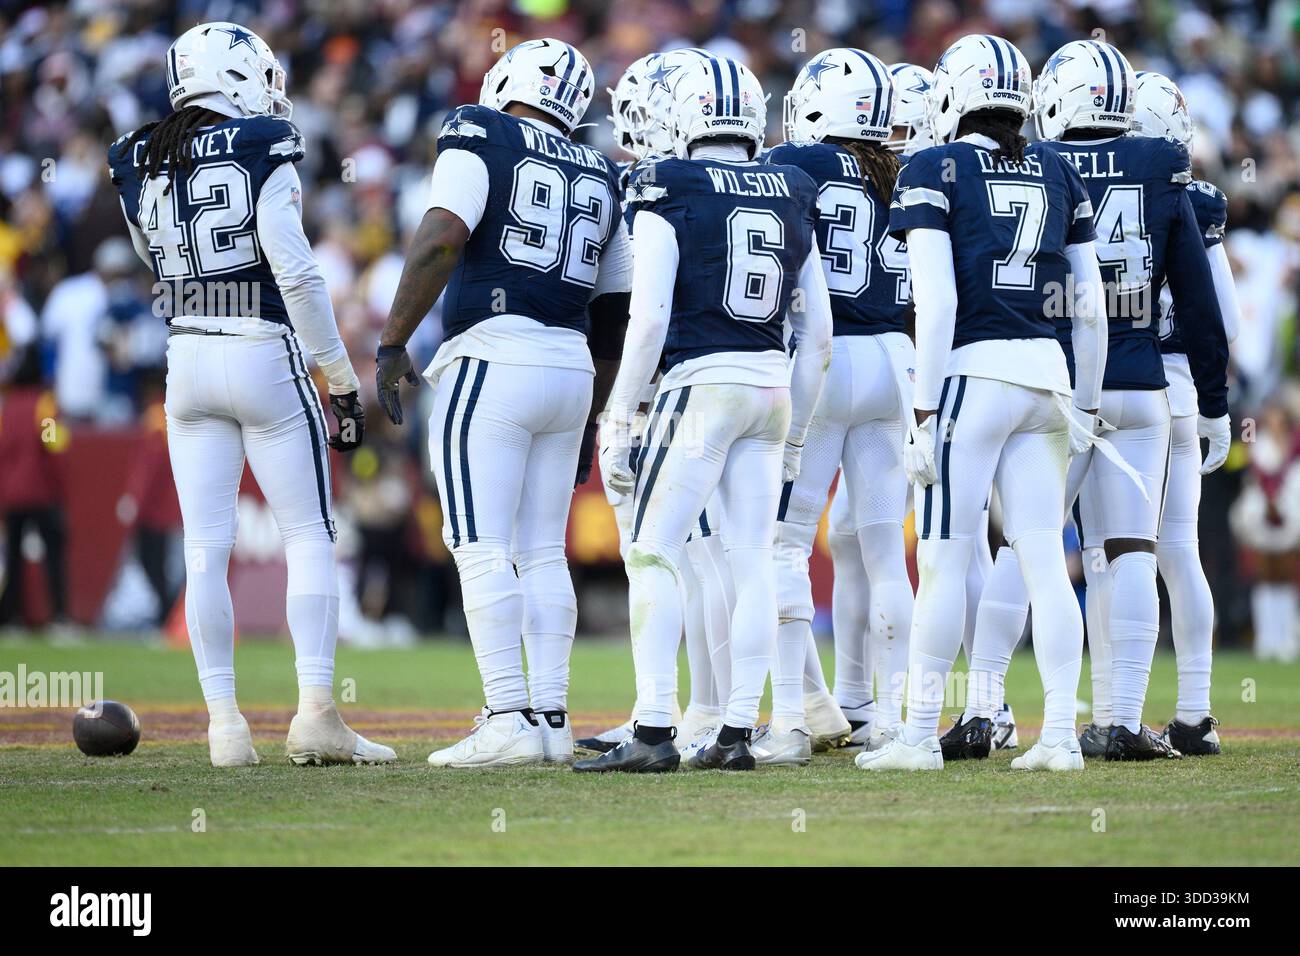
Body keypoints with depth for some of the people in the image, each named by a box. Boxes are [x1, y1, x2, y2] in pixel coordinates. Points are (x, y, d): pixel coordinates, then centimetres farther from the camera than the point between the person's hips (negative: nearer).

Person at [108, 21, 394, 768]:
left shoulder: (139, 166, 7)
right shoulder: (262, 151, -9)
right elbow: (296, 272, -13)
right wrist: (343, 380, -8)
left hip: (188, 362, 4)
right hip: (267, 357, -4)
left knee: (207, 550, 5)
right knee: (311, 538, 3)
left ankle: (224, 720, 2)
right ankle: (316, 711, -6)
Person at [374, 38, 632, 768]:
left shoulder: (481, 136, 0)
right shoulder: (598, 179, 18)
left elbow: (441, 241, -15)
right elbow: (614, 318, 20)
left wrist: (392, 344, -10)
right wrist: (589, 421, 27)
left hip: (492, 359, -6)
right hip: (570, 370, 6)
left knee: (483, 548, -6)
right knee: (543, 552, 11)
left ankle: (509, 721, -12)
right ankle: (551, 718, 8)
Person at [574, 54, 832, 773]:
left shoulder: (669, 189, -4)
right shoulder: (792, 195, 12)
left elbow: (649, 317, -10)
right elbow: (817, 331, 14)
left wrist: (618, 419, -4)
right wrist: (795, 433, 22)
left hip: (702, 383, -5)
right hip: (773, 386, 5)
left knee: (654, 552, -3)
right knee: (752, 559, 6)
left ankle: (654, 731, -10)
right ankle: (738, 731, 6)